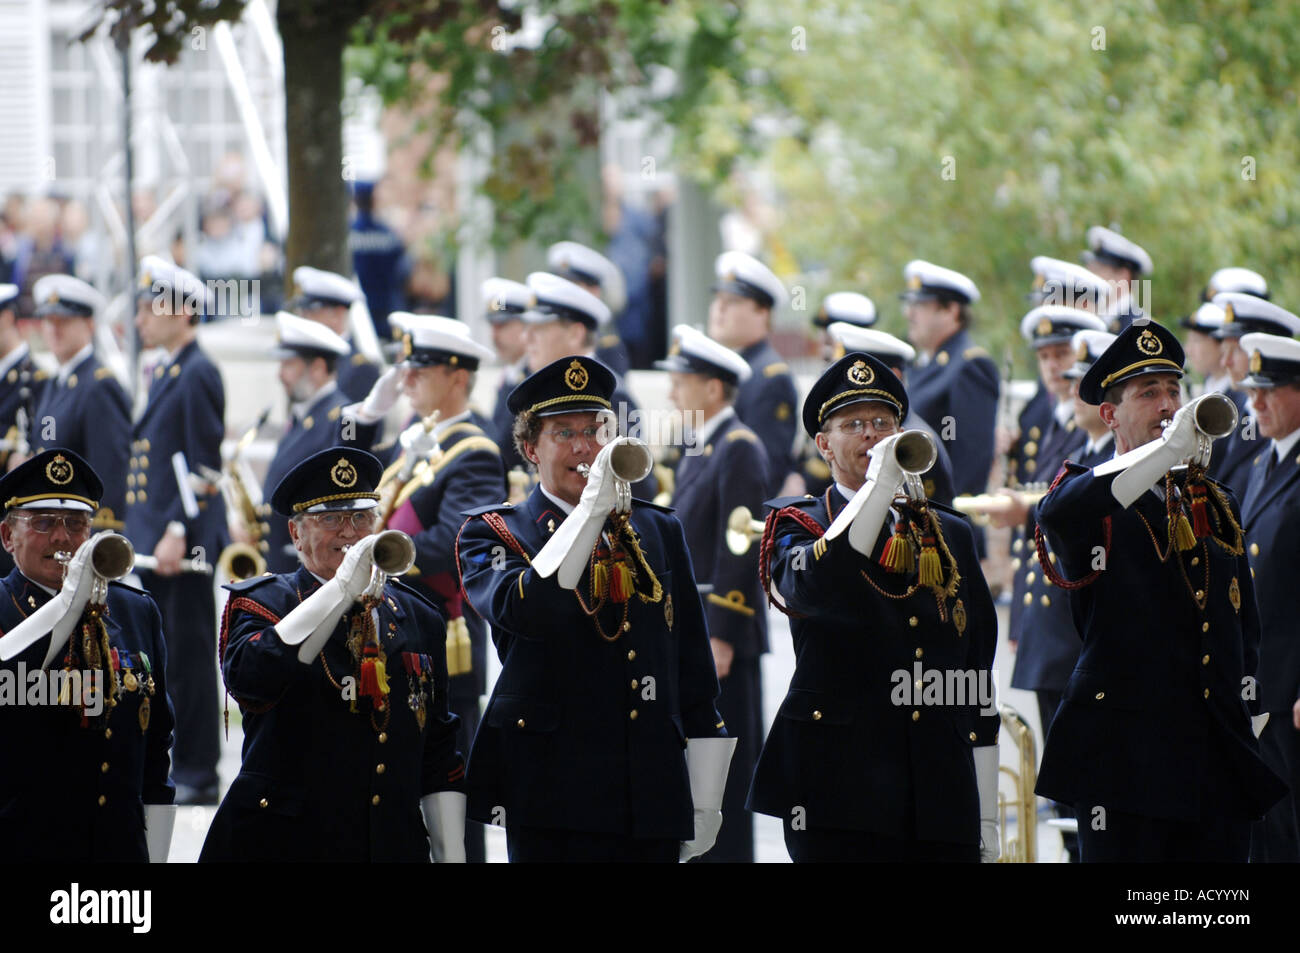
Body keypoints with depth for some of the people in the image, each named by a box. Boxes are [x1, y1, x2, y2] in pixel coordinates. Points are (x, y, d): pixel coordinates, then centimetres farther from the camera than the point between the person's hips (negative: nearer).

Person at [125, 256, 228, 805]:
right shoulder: (164, 372, 16)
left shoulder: (198, 375, -13)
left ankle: (198, 772, 1)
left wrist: (178, 533, -21)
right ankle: (163, 764, 18)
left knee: (190, 655, -4)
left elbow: (202, 466, -17)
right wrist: (144, 533, 18)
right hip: (153, 538, 9)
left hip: (185, 540, -9)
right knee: (160, 656, 12)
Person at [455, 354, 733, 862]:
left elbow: (694, 668, 16)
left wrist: (705, 800, 11)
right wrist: (593, 506, -21)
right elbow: (524, 610, -19)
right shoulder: (492, 532, 5)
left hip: (654, 798, 4)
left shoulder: (658, 530, 16)